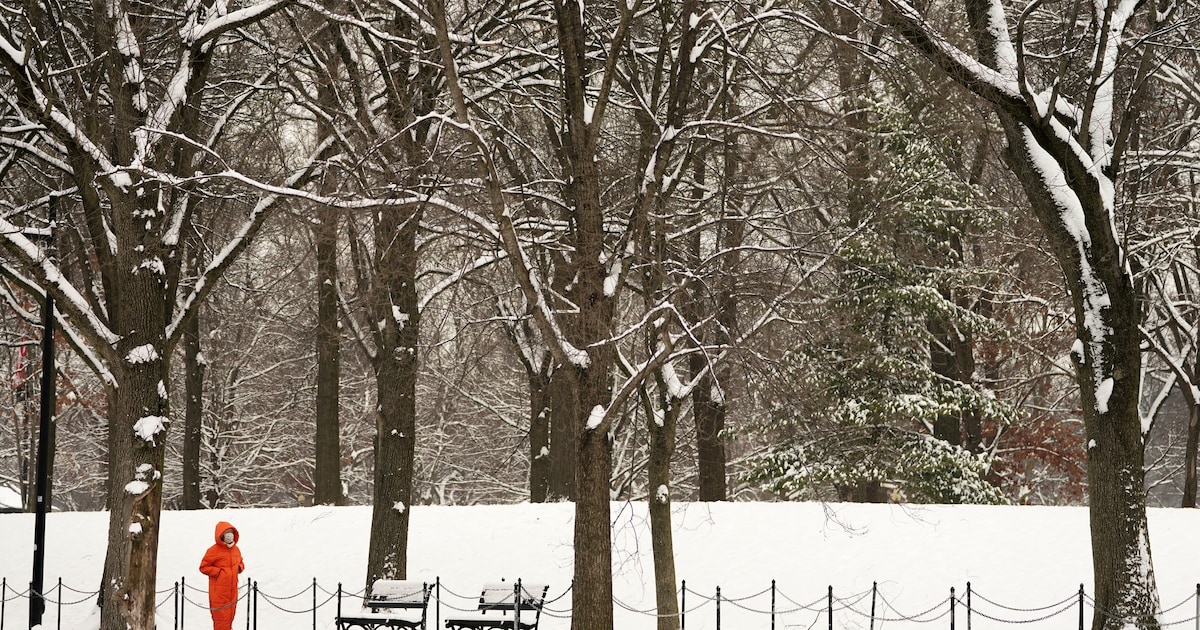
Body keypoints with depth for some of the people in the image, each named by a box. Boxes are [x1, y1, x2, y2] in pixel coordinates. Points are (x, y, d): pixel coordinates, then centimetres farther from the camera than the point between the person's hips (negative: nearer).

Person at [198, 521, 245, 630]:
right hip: (219, 591, -7)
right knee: (221, 617, -5)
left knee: (230, 615, 15)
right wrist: (218, 572, -16)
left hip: (232, 589, 7)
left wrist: (240, 567, 2)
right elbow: (203, 567, -8)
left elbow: (240, 562, 26)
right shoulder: (213, 551, -12)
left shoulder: (236, 550, 9)